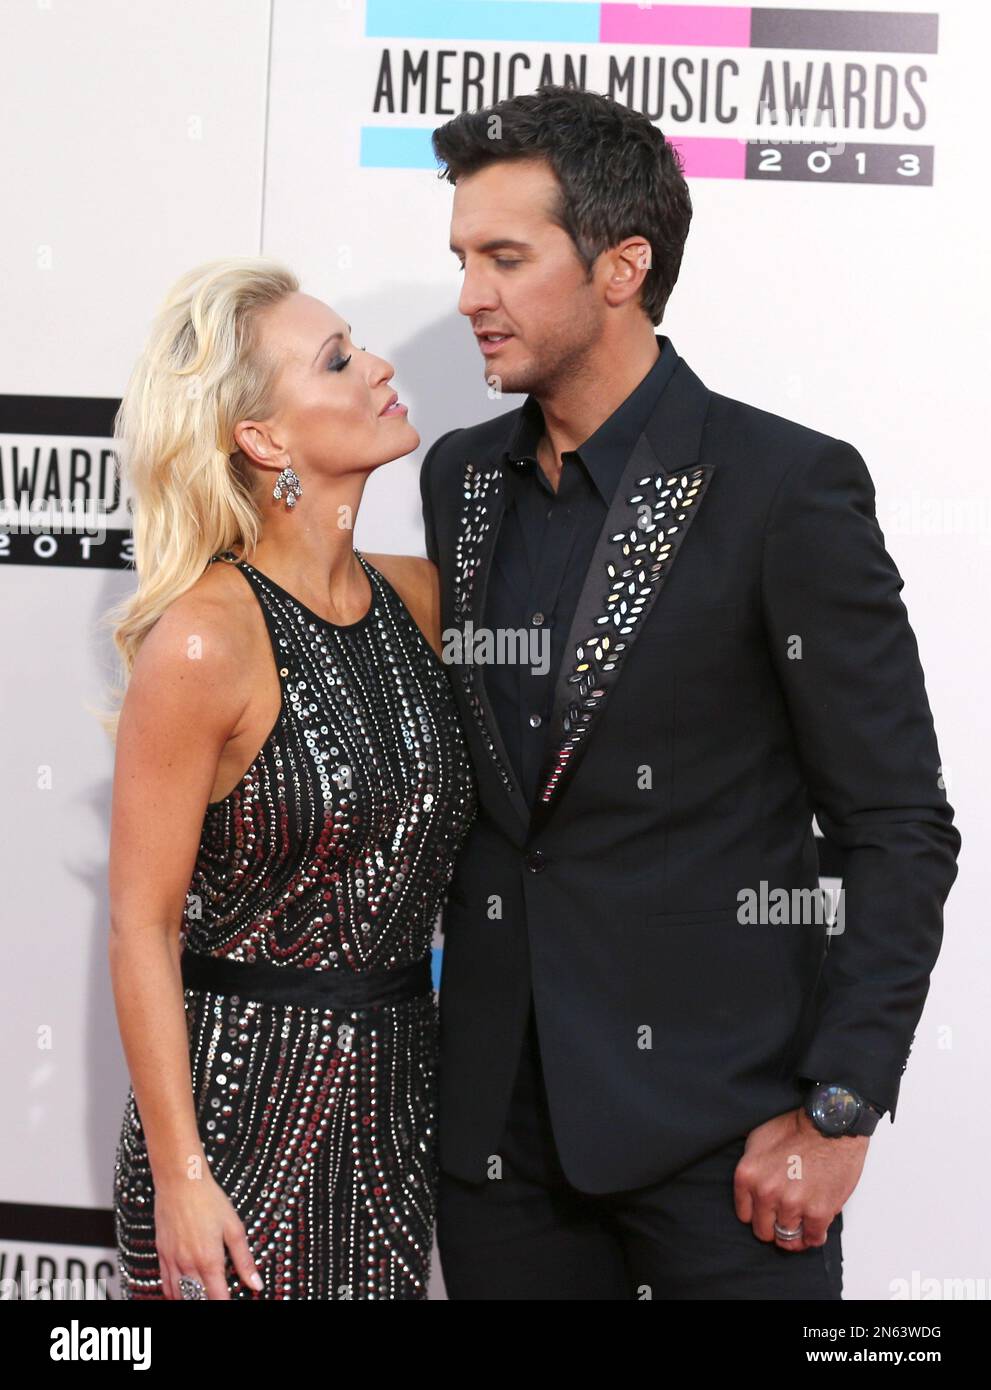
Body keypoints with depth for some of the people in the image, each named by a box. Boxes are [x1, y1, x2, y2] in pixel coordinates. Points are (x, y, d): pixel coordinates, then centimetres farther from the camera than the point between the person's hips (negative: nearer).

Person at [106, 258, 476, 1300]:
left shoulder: (416, 598, 3)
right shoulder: (205, 639, -16)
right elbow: (141, 930, -13)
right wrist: (180, 1175, -15)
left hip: (394, 1087, 6)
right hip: (245, 1098, -6)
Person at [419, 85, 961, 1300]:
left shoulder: (787, 486, -10)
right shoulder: (458, 478, 8)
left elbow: (902, 828, -9)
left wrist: (838, 1111, -12)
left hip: (717, 1110, -5)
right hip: (497, 1108, 5)